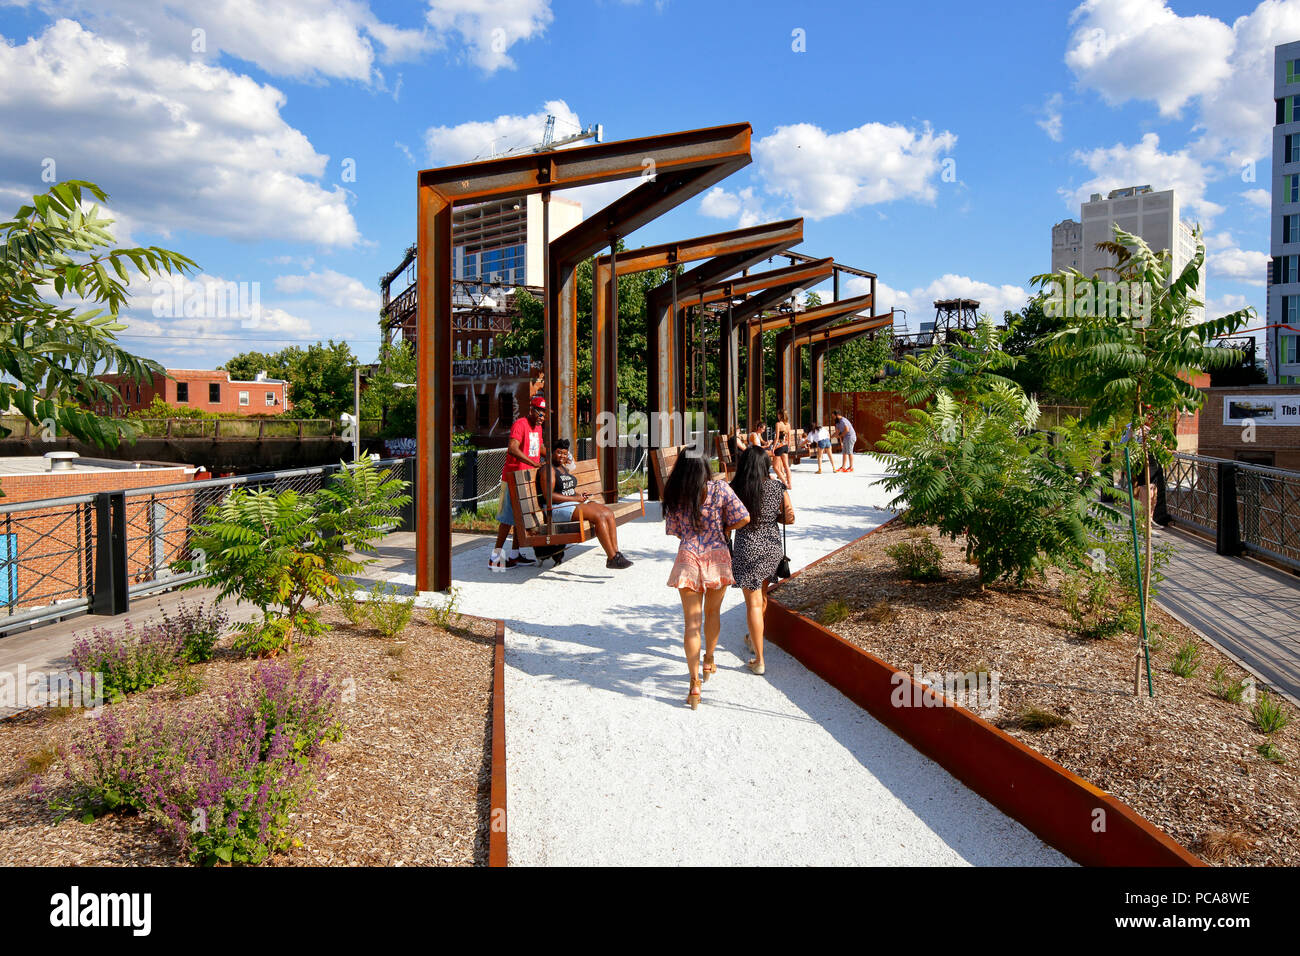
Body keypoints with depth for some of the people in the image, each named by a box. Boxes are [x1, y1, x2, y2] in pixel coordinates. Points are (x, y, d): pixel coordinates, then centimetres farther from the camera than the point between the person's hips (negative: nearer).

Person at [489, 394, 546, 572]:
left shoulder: (537, 427, 15)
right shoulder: (520, 424, -15)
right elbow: (512, 449, -30)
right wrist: (534, 463, -37)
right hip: (513, 477, -9)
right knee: (509, 517, -8)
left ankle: (514, 555, 21)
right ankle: (495, 556, -2)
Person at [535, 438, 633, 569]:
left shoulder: (564, 468, 20)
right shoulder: (548, 469, -8)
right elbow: (548, 495, -18)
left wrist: (580, 495, 5)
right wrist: (574, 498, -17)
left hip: (575, 503, 9)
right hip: (557, 508, -9)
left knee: (609, 513, -13)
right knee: (599, 516, -27)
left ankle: (616, 552, -19)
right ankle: (612, 558, -26)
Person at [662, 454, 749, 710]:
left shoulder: (674, 494, 0)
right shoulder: (719, 488, -6)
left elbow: (673, 530, 8)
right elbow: (743, 518, -8)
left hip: (688, 558, 0)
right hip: (717, 556, 0)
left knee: (692, 622, 1)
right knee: (712, 612, 23)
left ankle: (695, 682, -6)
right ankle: (709, 661, 40)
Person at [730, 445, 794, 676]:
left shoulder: (735, 489, -13)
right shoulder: (778, 487, -4)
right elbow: (789, 519, -2)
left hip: (748, 549, -4)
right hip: (773, 547, 4)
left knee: (753, 603, 1)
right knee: (761, 595, 24)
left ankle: (759, 660, 4)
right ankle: (753, 638, 45)